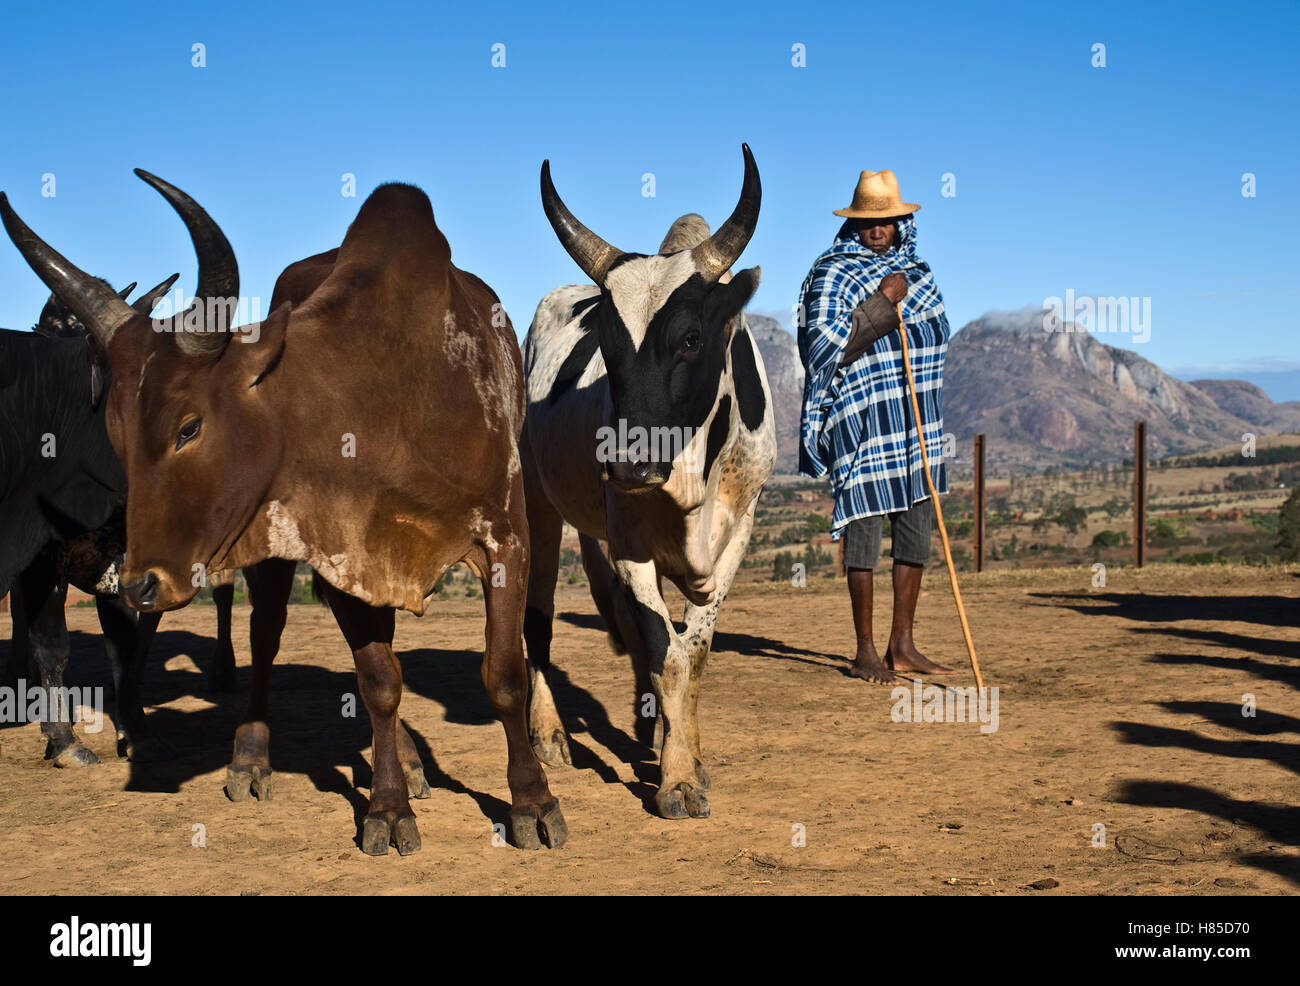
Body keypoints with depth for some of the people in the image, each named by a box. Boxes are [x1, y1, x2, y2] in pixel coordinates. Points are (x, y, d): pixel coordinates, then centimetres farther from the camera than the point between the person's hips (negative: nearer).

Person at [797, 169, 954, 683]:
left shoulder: (913, 268, 14)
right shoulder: (833, 273, -5)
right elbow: (823, 344, -18)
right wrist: (881, 303, -19)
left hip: (917, 422, 7)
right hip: (863, 422, -7)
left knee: (916, 528, 8)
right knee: (865, 529, -4)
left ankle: (902, 646, 16)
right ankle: (864, 652, 4)